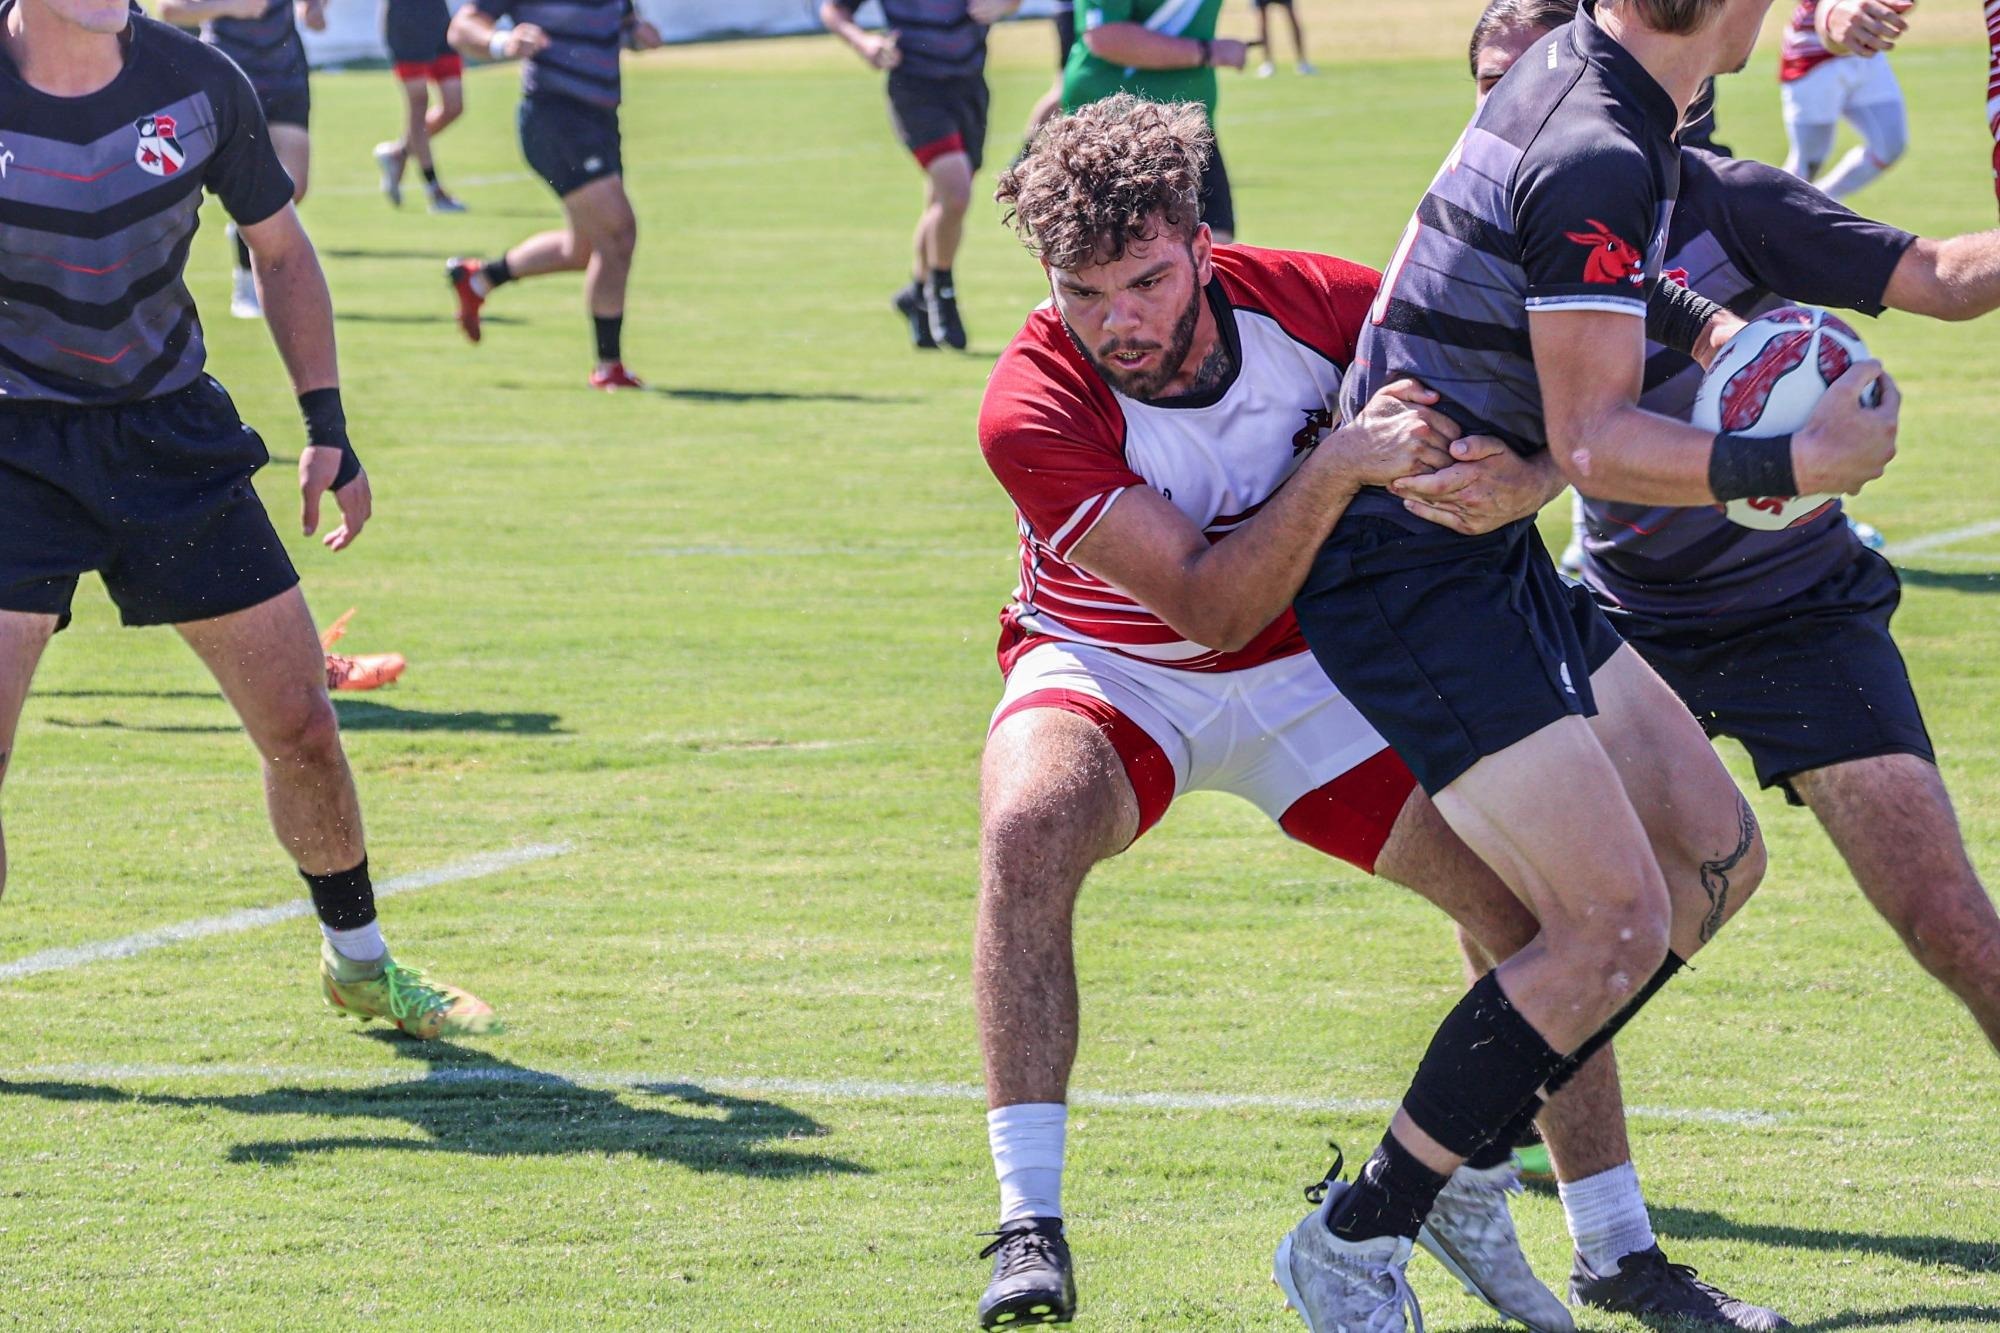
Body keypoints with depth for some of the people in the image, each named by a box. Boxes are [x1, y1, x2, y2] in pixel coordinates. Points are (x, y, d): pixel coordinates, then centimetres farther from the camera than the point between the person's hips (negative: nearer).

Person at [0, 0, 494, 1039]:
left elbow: (279, 250, 10)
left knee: (300, 723, 5)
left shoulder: (199, 85, -7)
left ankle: (358, 961, 28)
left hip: (175, 436, 3)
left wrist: (327, 428, 7)